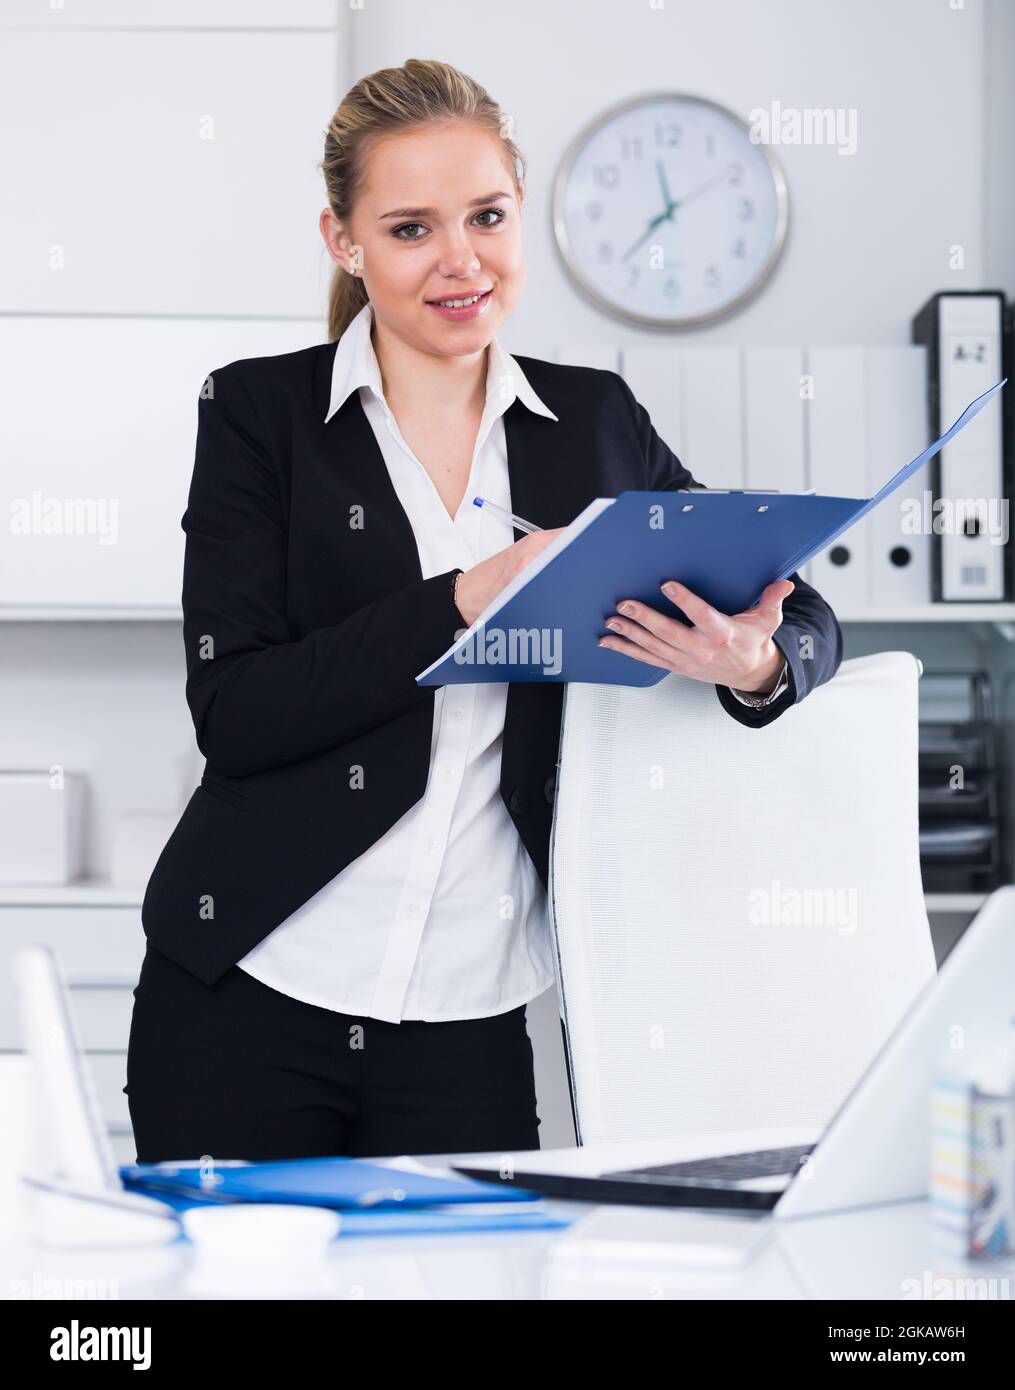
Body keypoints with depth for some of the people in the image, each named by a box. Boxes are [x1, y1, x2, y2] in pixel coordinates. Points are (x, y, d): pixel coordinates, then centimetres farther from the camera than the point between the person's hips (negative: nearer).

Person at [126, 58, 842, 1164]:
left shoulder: (594, 422, 8)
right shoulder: (261, 411, -1)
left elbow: (801, 614, 11)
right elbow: (233, 712, -10)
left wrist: (758, 664, -14)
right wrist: (466, 600, -21)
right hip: (248, 1000, -2)